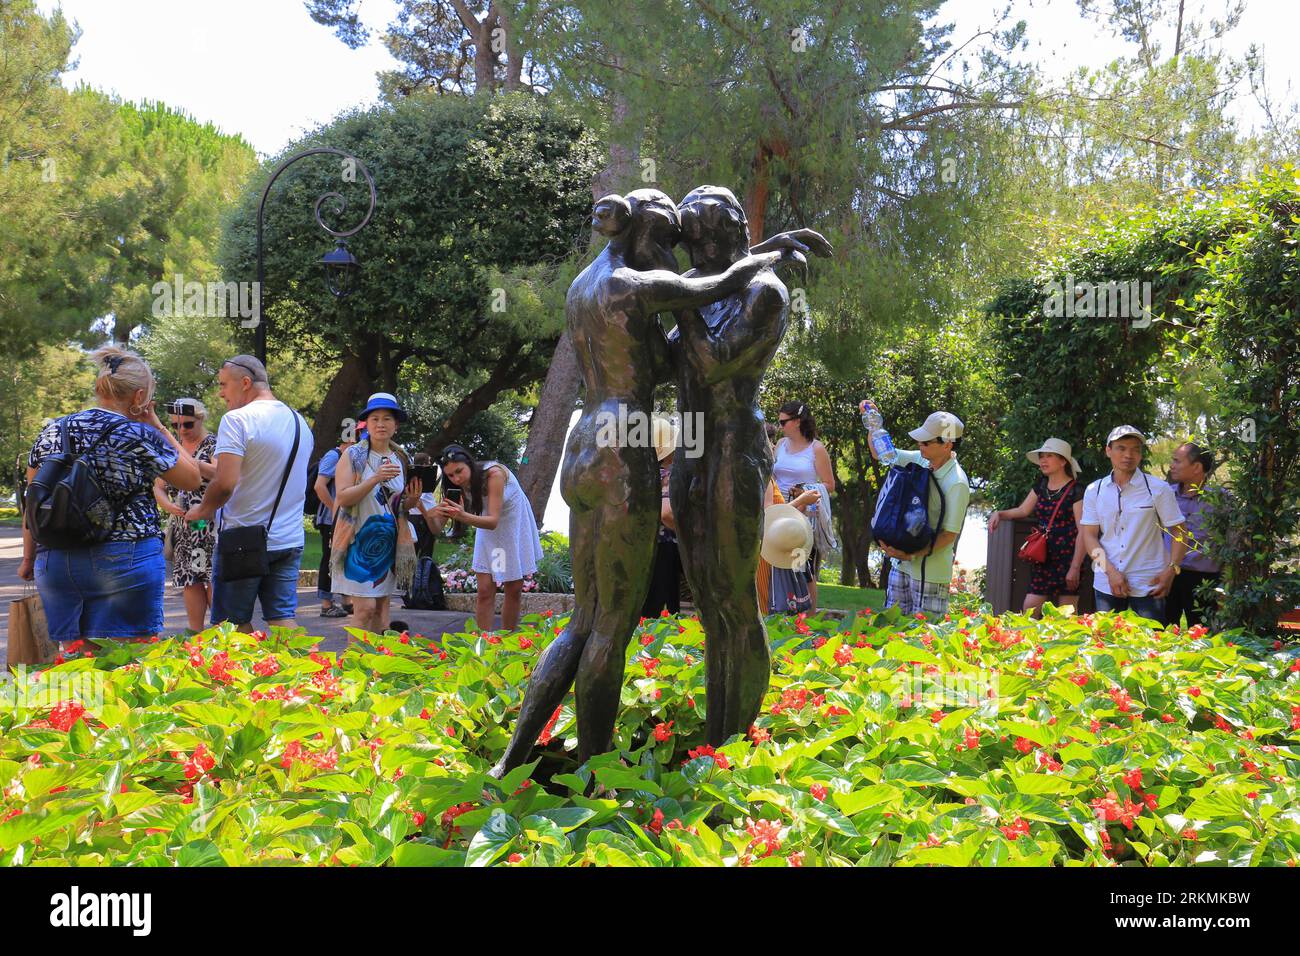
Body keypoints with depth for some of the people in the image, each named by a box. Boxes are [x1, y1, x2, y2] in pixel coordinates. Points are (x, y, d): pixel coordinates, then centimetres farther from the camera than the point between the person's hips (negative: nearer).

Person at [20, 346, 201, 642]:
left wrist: (29, 558, 21)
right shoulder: (141, 437, -9)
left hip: (54, 561, 5)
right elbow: (192, 479, 3)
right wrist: (159, 427, 7)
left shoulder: (51, 432, 6)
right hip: (126, 559, -5)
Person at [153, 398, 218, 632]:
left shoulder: (213, 444, -2)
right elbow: (158, 487, 13)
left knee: (213, 578, -10)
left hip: (210, 524, -5)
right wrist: (168, 505, -8)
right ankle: (195, 634, 10)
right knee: (189, 579, 4)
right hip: (182, 526, 5)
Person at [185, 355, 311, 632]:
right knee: (283, 619, 8)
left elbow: (225, 484, -22)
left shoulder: (237, 420, -14)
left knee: (235, 625, 6)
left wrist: (203, 510, -3)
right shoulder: (300, 423, 10)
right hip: (290, 540, 6)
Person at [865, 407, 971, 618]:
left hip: (930, 570, -7)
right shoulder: (920, 460, 1)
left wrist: (911, 555, -22)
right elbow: (880, 454, 14)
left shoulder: (957, 484, -19)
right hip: (902, 563, 7)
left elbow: (949, 534, -18)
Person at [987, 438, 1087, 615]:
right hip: (1044, 559, 6)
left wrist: (1075, 567, -15)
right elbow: (1023, 511, 21)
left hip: (1067, 559, -6)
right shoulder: (1041, 485, 11)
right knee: (1029, 610, 1)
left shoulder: (1076, 490, -9)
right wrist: (999, 514, 1)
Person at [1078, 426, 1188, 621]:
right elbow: (1089, 535, 2)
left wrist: (1171, 570, -12)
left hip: (1148, 584, -2)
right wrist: (1111, 571, -10)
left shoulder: (1158, 489, -1)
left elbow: (1179, 533, 0)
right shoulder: (1094, 491, 5)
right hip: (1106, 583, 3)